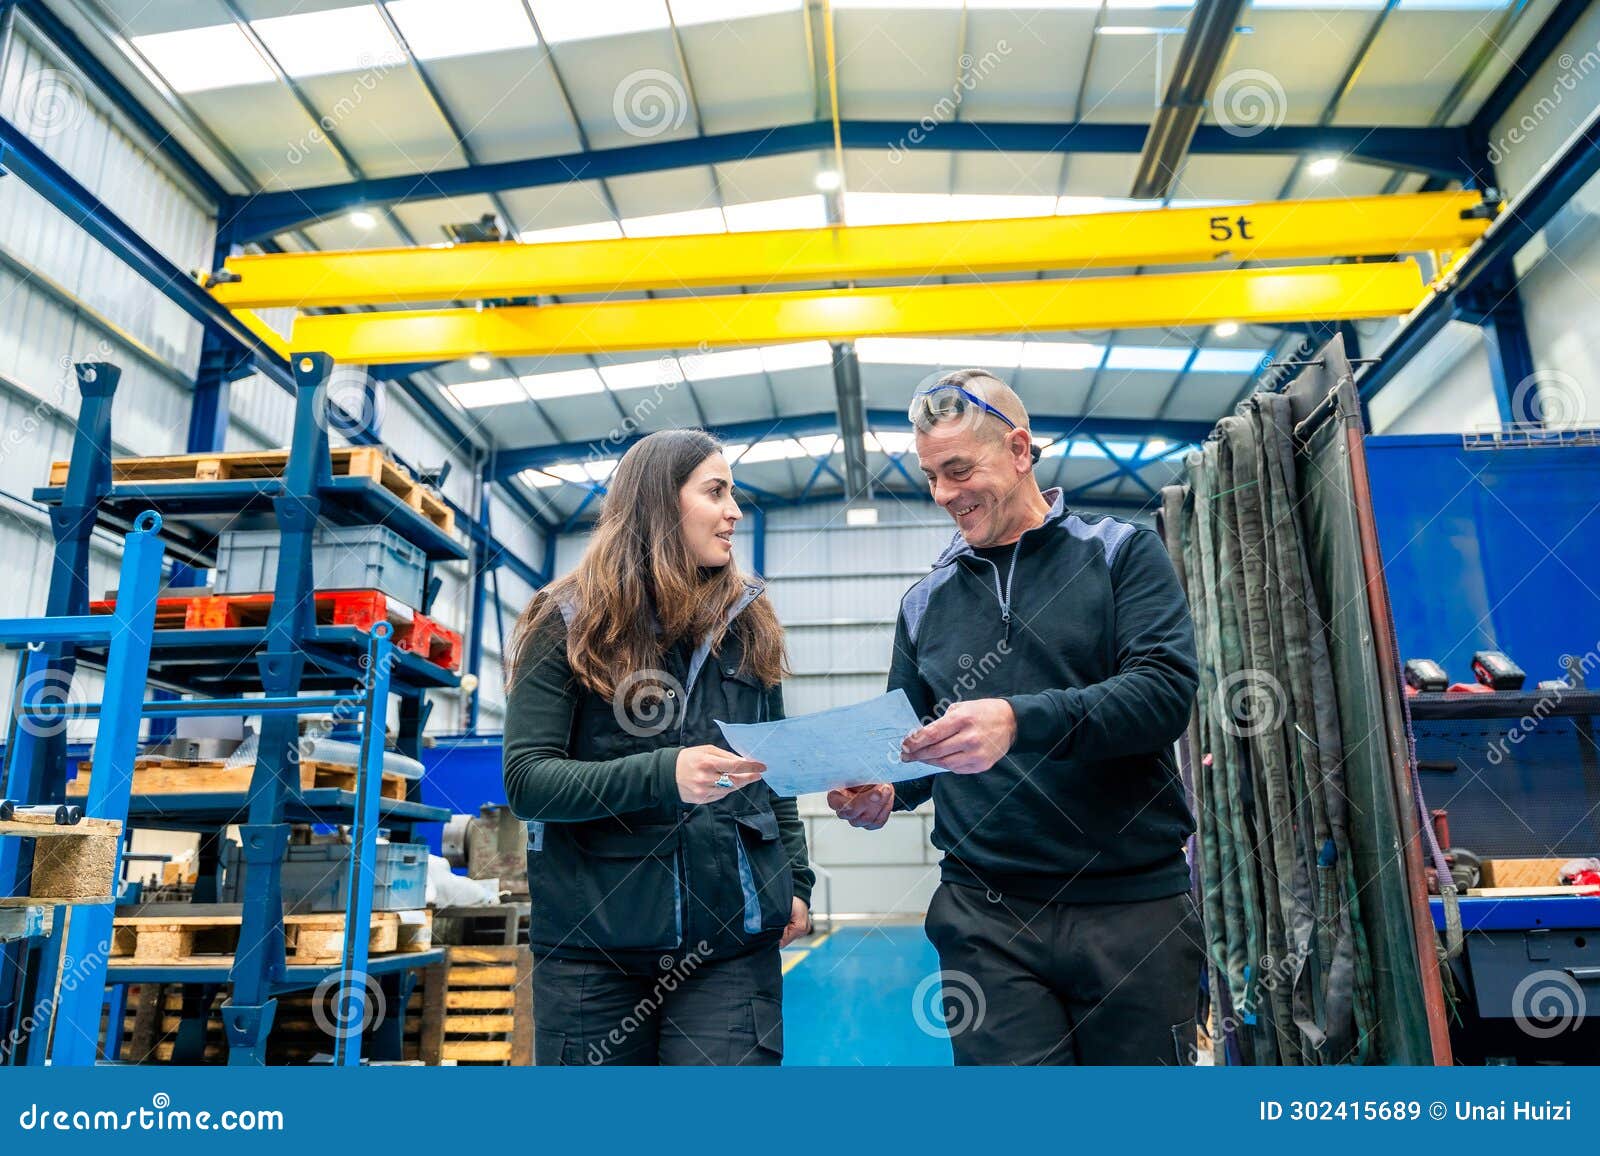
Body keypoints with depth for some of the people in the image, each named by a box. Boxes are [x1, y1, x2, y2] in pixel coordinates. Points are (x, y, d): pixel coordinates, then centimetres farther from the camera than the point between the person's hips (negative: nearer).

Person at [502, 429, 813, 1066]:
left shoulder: (748, 624, 10)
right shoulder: (571, 623, -1)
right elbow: (525, 780, -10)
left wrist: (796, 879, 7)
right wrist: (662, 774, -23)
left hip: (732, 941, 3)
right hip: (593, 945, -2)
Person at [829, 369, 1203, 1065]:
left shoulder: (1121, 552, 2)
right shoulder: (926, 604, 12)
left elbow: (1167, 690, -13)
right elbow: (911, 745, 17)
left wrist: (1020, 720, -28)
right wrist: (882, 792, -6)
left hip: (1134, 904, -1)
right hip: (987, 917, 2)